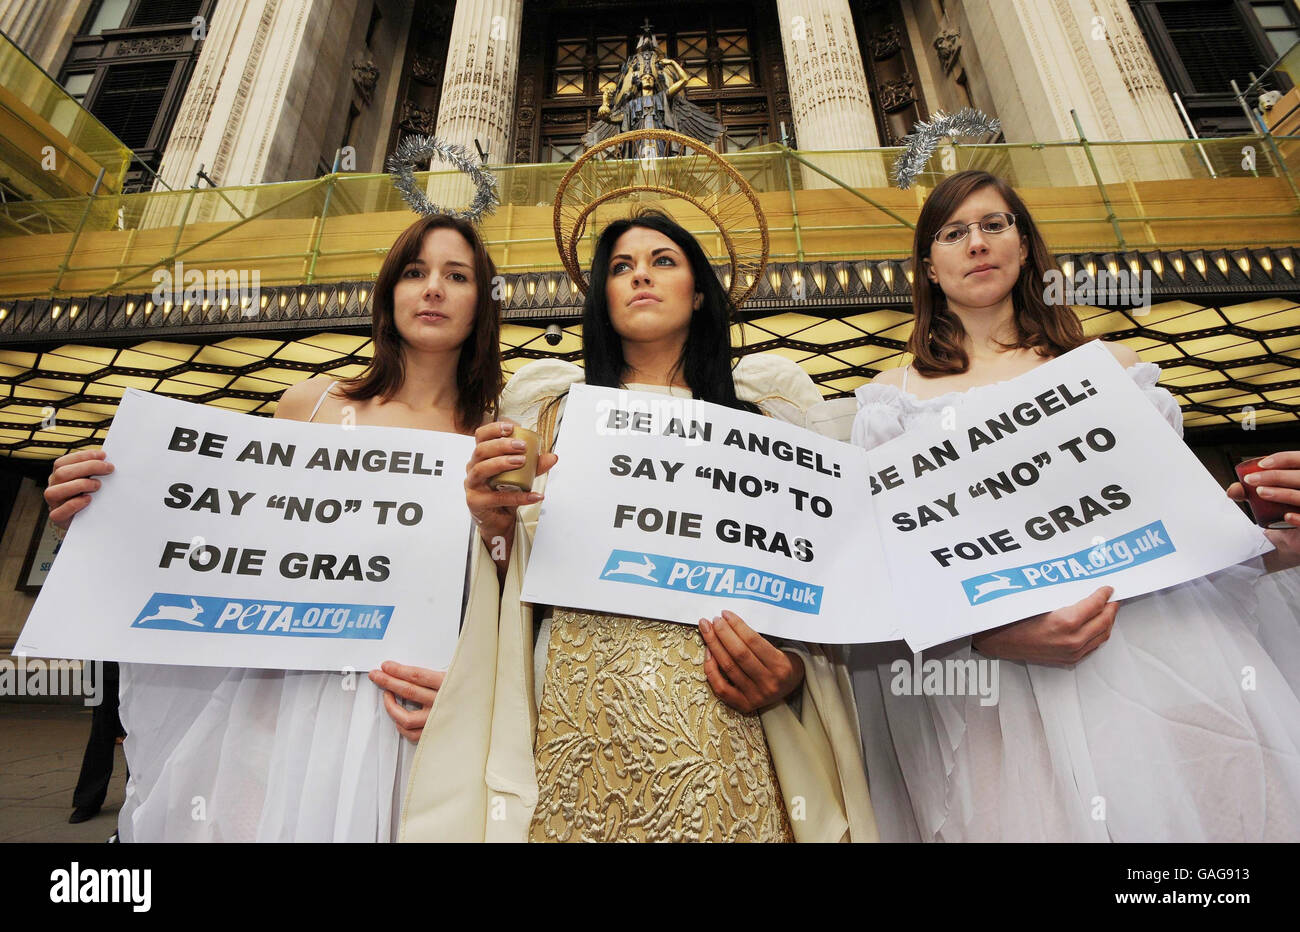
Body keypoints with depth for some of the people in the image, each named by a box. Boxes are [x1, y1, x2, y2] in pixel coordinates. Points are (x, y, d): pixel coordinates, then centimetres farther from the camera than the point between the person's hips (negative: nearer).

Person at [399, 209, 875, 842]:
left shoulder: (756, 414, 9)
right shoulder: (559, 409, 10)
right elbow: (523, 582, 10)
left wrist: (792, 670, -7)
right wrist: (494, 522, -10)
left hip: (721, 724, 1)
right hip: (580, 713, 1)